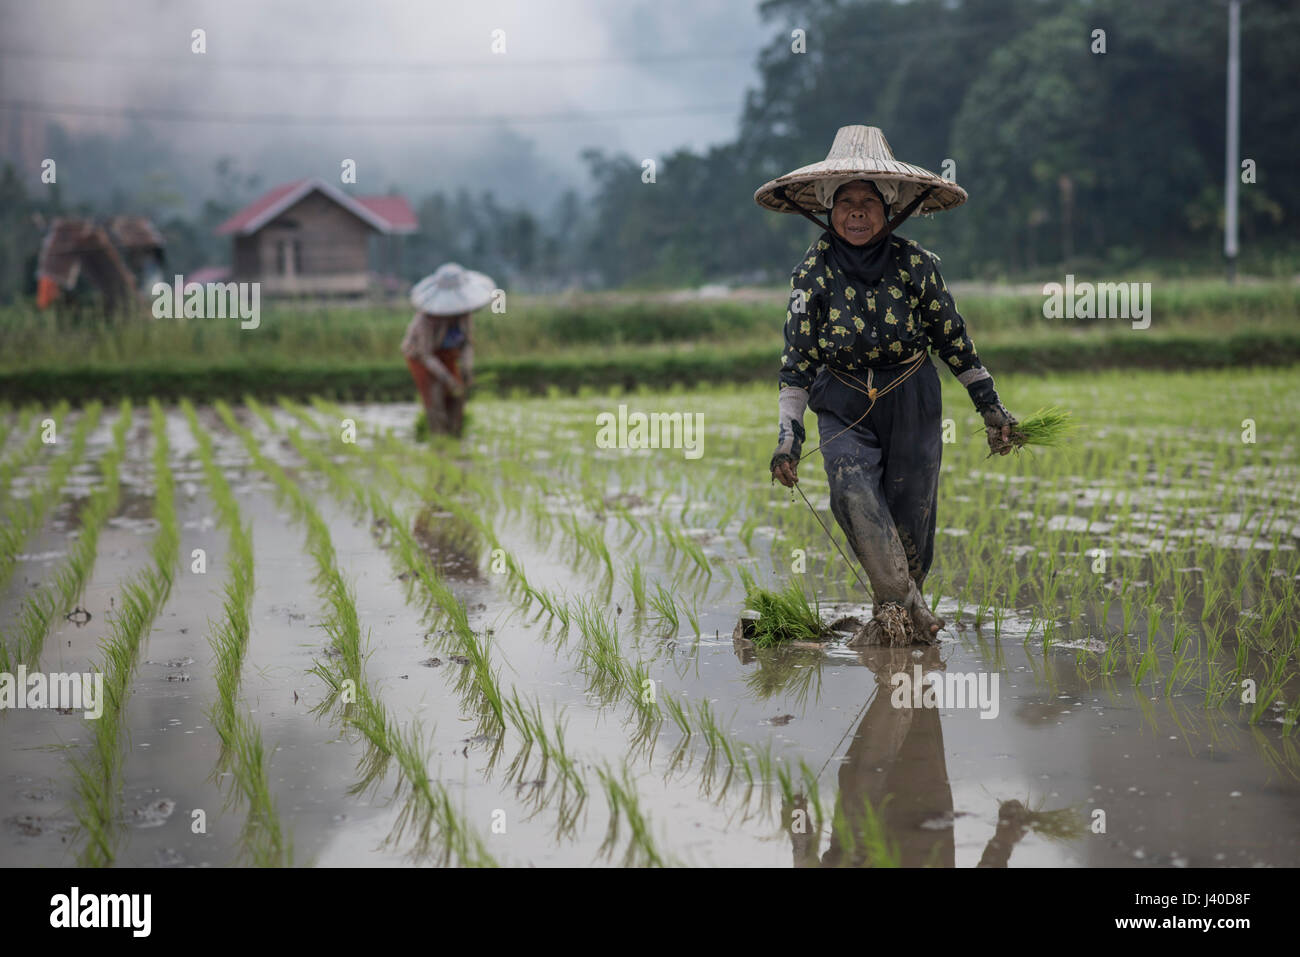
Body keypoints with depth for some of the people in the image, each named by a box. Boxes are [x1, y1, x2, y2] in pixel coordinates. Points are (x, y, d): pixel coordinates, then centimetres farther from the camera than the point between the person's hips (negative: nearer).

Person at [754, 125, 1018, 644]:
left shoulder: (916, 264, -7)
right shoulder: (813, 271, -7)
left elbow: (953, 339, 4)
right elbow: (796, 360, -5)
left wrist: (991, 407, 7)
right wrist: (788, 436, -11)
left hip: (911, 404, 1)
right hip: (843, 406, 0)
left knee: (909, 518, -1)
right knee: (853, 493, -25)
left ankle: (893, 612, 19)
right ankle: (904, 603, -23)